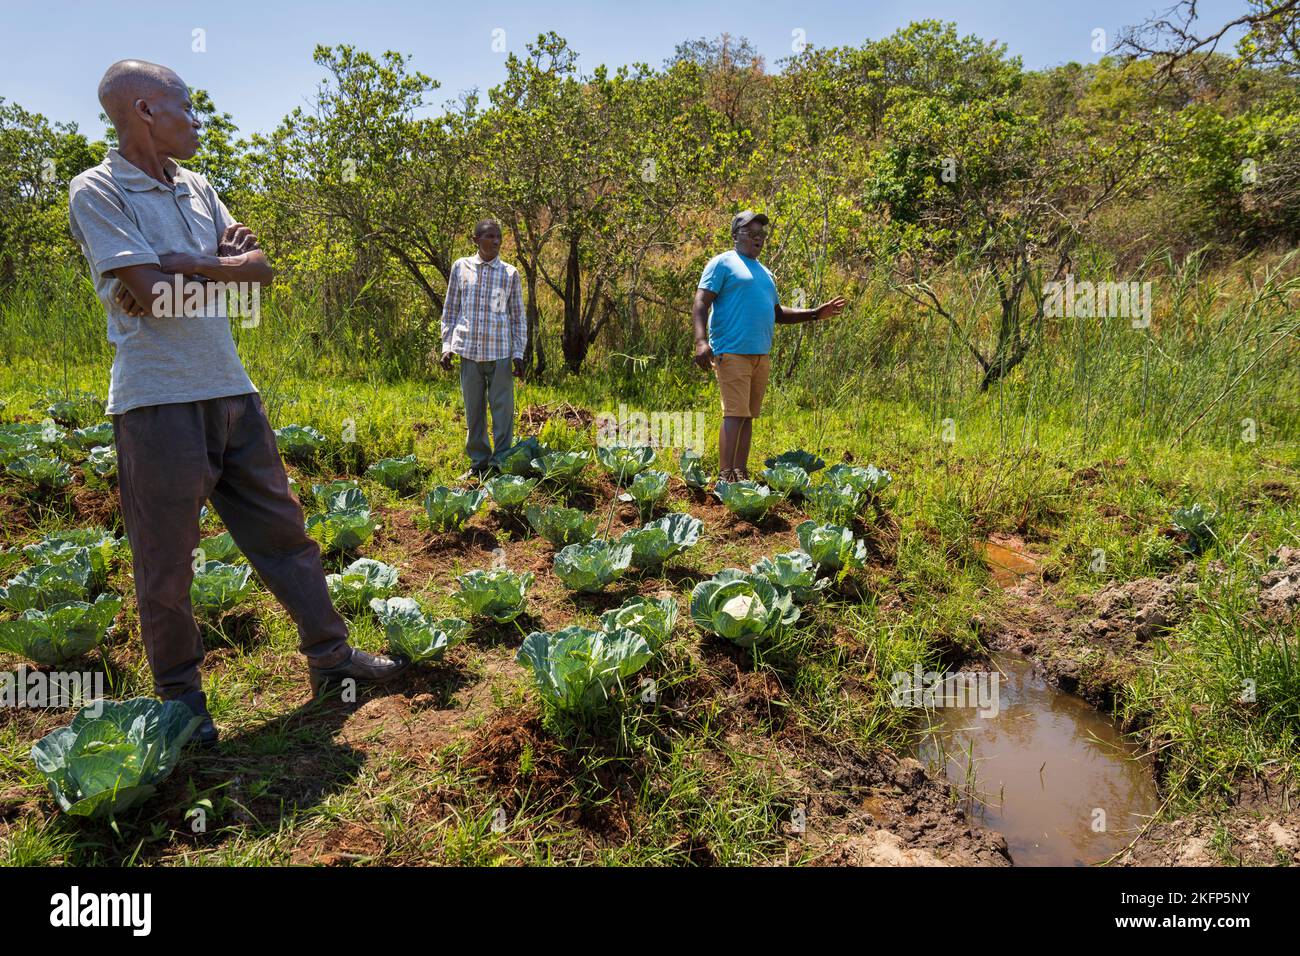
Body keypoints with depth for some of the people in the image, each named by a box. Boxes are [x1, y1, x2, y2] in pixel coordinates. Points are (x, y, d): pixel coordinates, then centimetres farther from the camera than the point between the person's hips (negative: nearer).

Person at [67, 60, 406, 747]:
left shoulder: (194, 187, 15)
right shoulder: (96, 192, -6)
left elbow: (252, 262, 9)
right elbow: (151, 291, -17)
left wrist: (206, 253, -8)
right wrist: (227, 265, -4)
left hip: (230, 388, 7)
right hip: (157, 400, -7)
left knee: (282, 527, 11)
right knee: (166, 561, 3)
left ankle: (330, 656, 22)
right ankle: (180, 696, 20)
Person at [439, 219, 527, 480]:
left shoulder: (510, 273, 5)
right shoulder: (461, 267, 7)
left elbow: (518, 317, 8)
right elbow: (450, 310, 11)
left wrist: (518, 353, 1)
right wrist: (447, 346, 3)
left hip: (500, 352, -1)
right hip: (469, 350, 1)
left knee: (503, 409, -2)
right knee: (473, 411, 7)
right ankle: (479, 463, 17)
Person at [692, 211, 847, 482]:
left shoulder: (764, 273, 25)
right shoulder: (723, 263, 1)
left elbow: (778, 313, 29)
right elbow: (701, 302, -9)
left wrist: (815, 314, 19)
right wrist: (701, 341, -24)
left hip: (761, 355, 8)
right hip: (732, 353, -7)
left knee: (748, 416, 8)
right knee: (735, 414, -13)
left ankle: (741, 475, 13)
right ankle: (725, 477, -12)